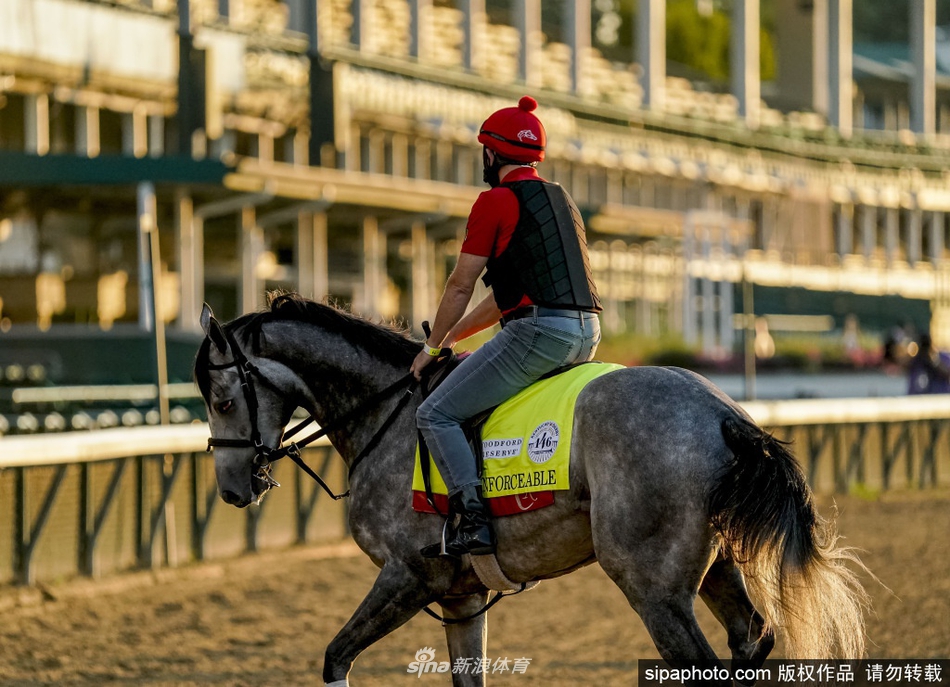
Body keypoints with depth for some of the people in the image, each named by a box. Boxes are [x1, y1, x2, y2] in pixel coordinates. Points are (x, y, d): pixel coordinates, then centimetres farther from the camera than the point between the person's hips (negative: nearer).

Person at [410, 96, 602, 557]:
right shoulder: (560, 200, 23)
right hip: (586, 334, 9)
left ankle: (474, 520, -16)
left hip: (539, 331, -9)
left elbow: (460, 286, -1)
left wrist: (432, 347, 13)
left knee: (436, 414, -4)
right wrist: (454, 336, 31)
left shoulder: (496, 201, -4)